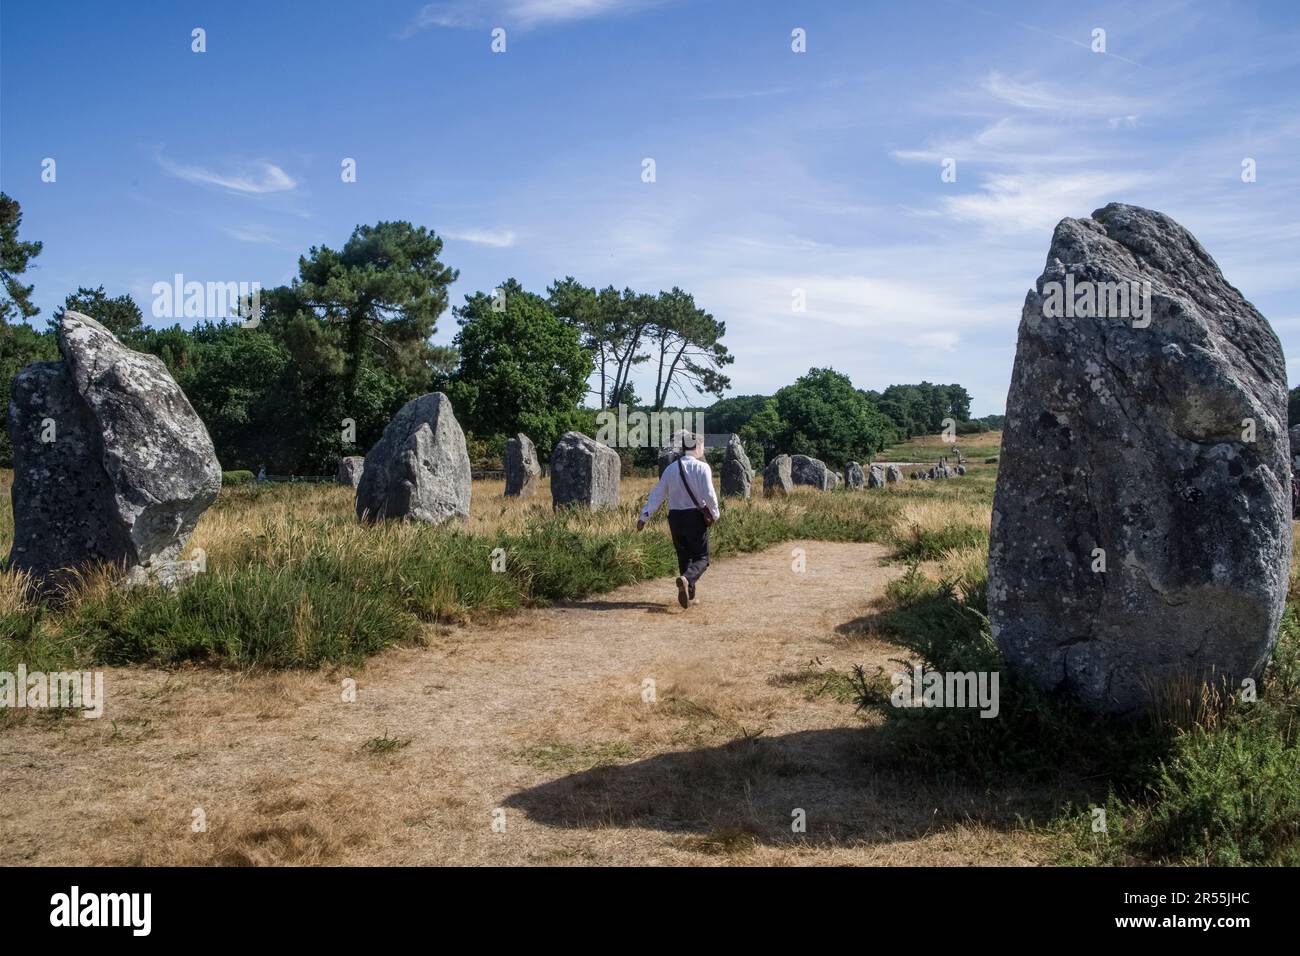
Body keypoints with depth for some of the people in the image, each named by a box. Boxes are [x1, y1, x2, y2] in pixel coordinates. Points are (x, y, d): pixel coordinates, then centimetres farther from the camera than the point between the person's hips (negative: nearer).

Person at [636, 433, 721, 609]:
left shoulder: (671, 469, 5)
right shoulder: (702, 467, -8)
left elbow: (657, 494, 5)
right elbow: (708, 494, -14)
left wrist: (644, 516, 9)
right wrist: (715, 514, 1)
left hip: (675, 517, 4)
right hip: (695, 517, -4)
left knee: (683, 557, 15)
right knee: (701, 557, 3)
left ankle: (689, 596, 16)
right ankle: (686, 578, -27)